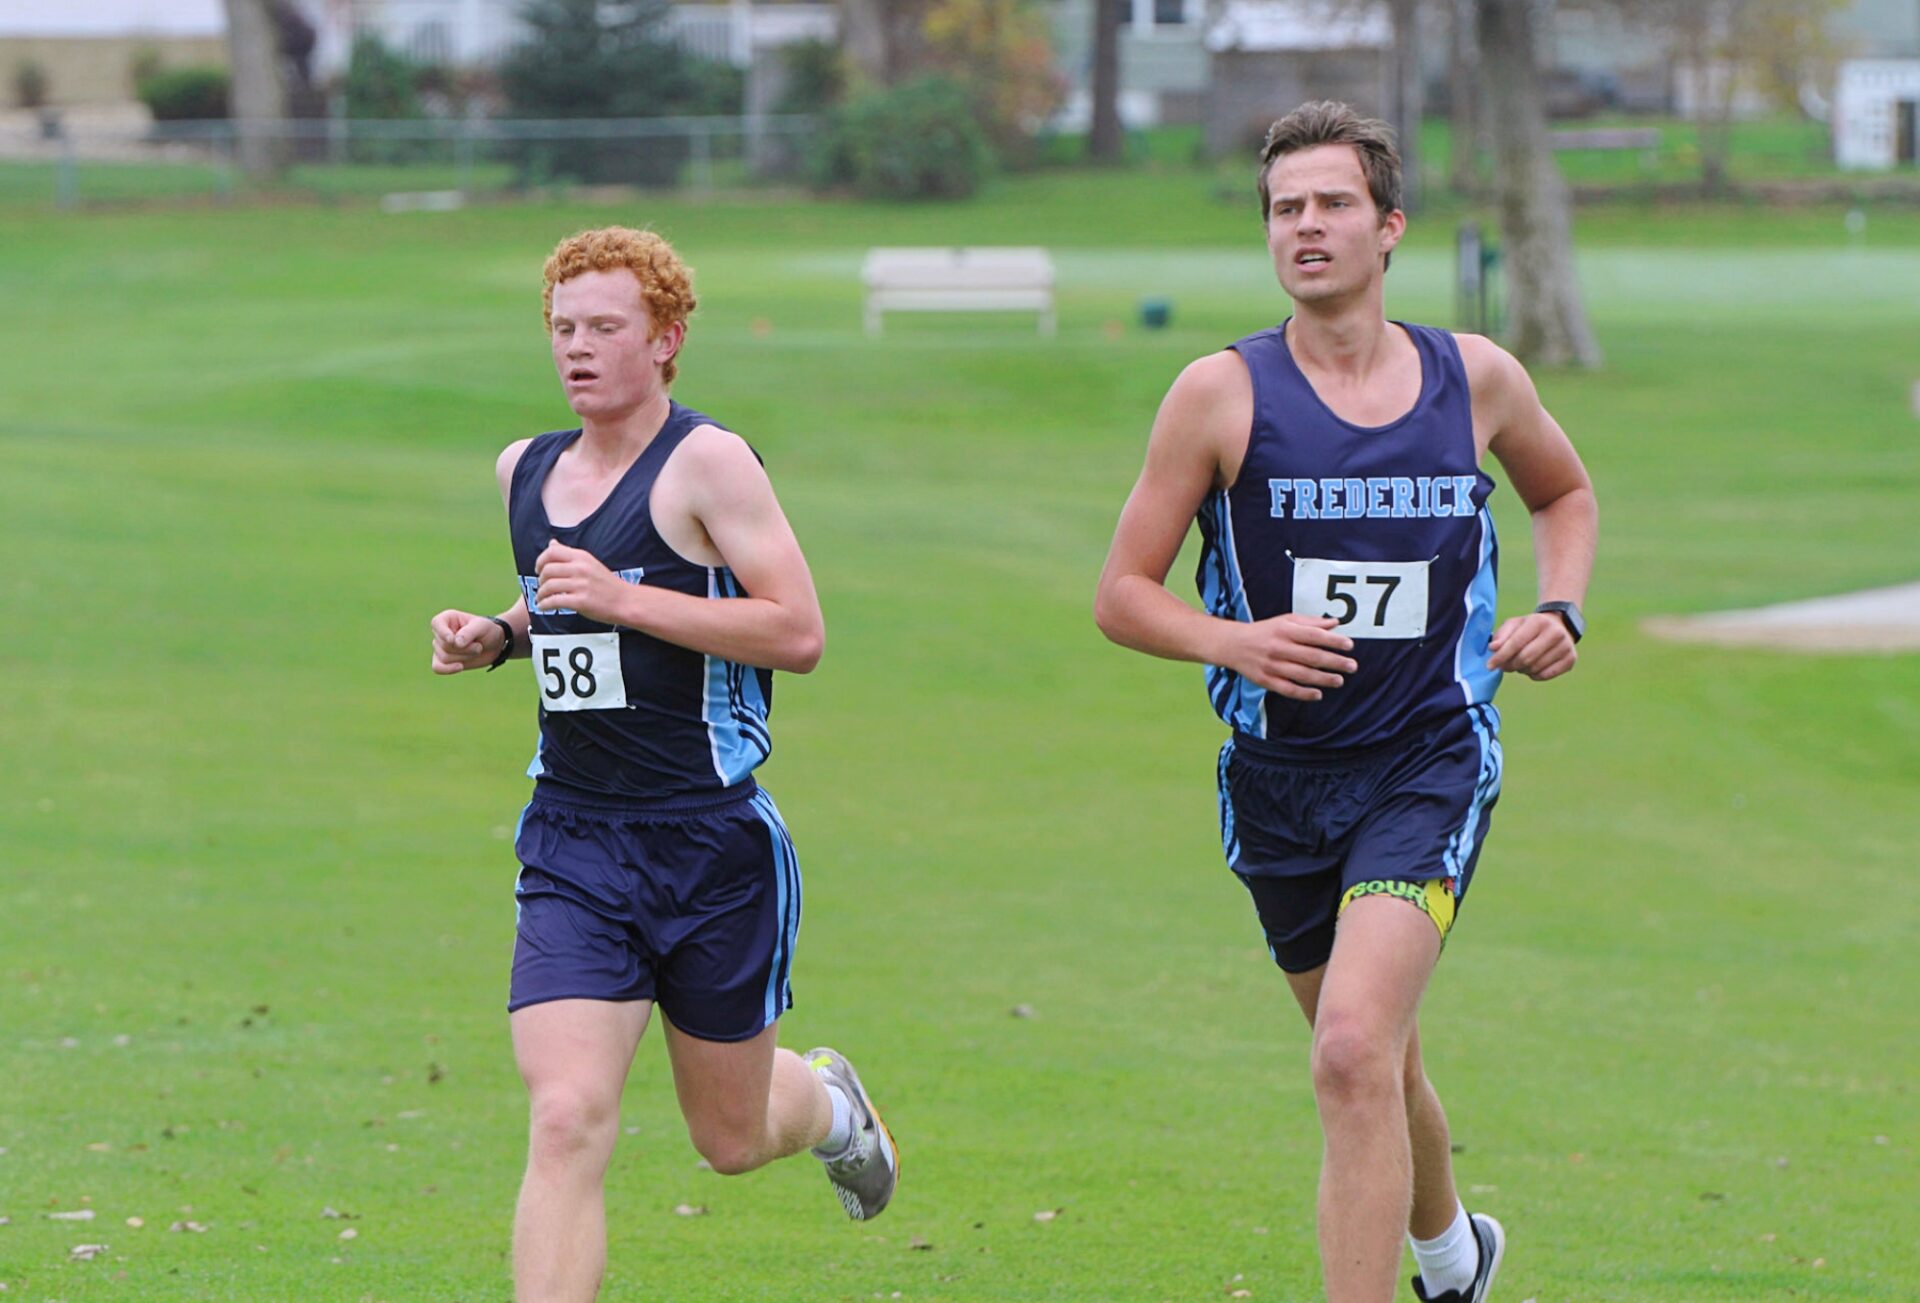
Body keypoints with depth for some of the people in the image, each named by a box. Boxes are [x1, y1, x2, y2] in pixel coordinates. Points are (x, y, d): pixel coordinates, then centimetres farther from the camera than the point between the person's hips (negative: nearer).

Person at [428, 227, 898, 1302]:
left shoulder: (707, 462, -11)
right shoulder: (526, 470, 10)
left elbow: (799, 632, -17)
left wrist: (623, 600, -22)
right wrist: (499, 637, 7)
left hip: (712, 842, -4)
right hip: (573, 845, 4)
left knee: (733, 1139, 13)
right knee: (567, 1124, -15)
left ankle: (830, 1102, 49)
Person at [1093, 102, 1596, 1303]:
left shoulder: (1476, 379, 0)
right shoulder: (1223, 394, -6)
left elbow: (1566, 493, 23)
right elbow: (1123, 594, -2)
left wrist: (1562, 609, 4)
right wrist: (1234, 641, -21)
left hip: (1431, 763, -2)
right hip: (1281, 775, 2)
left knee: (1356, 1054, -21)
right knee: (1375, 1063, 17)